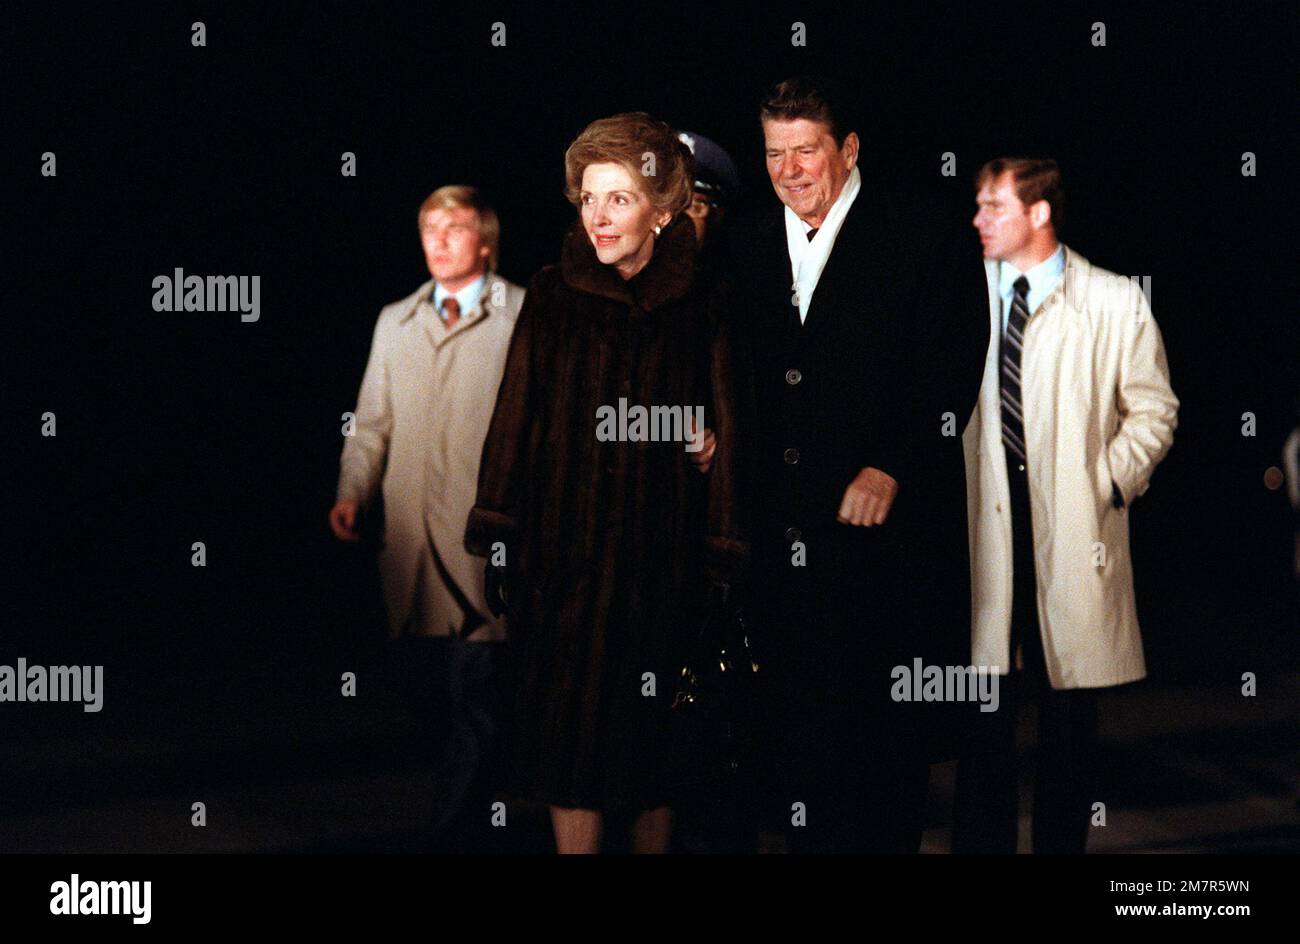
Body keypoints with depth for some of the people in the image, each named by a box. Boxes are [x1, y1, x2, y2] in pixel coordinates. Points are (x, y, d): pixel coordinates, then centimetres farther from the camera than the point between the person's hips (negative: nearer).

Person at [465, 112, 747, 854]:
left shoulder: (699, 309, 1)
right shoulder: (553, 297, 1)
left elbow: (721, 434, 1)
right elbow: (515, 416, 0)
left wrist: (722, 558, -3)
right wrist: (497, 535, -4)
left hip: (665, 558, 0)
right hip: (564, 551, 0)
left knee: (656, 736, 8)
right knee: (571, 731, 0)